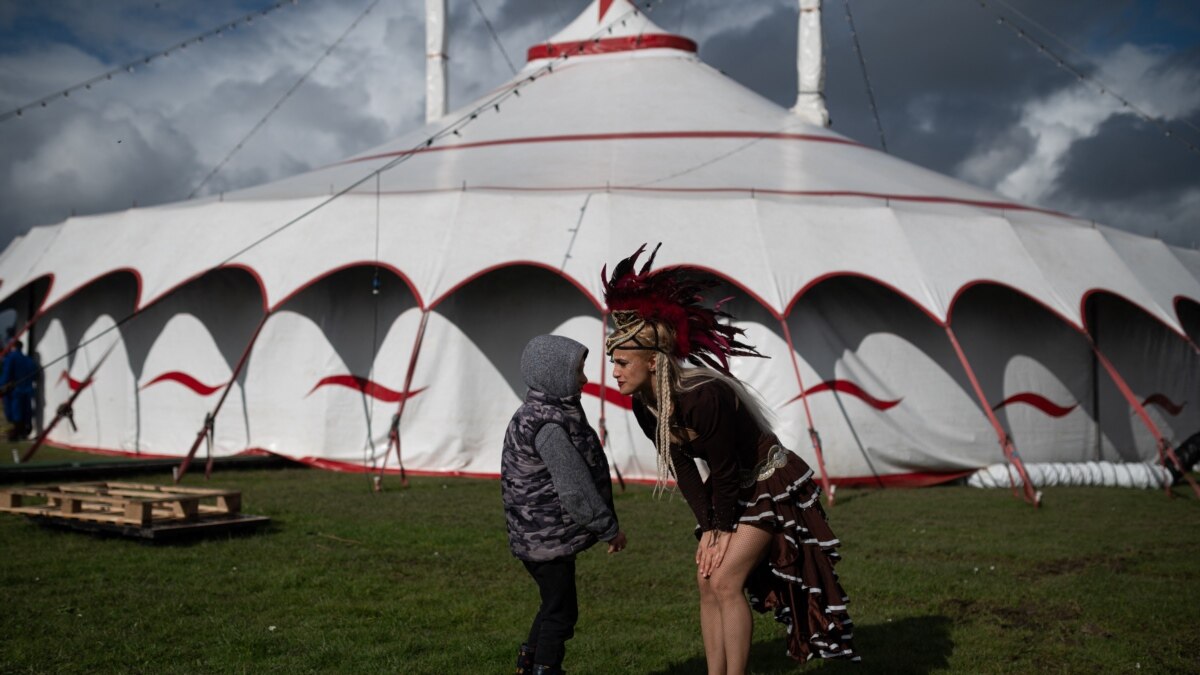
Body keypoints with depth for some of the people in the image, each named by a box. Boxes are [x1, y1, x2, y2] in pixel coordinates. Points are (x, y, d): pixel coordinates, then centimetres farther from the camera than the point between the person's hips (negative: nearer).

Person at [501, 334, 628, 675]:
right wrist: (610, 528, -13)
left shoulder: (540, 414, 10)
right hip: (547, 536, -10)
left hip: (540, 533, 10)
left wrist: (605, 524, 20)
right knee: (561, 611, 1)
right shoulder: (548, 426, -23)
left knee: (555, 605, 20)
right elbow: (575, 489, -23)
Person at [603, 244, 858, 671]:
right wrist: (707, 528, -7)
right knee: (707, 583, 5)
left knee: (725, 580, -15)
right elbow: (684, 471, -3)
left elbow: (724, 470, -25)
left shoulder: (703, 397, -34)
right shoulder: (643, 407, -8)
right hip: (731, 491, 8)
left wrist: (722, 528, -13)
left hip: (772, 487, -8)